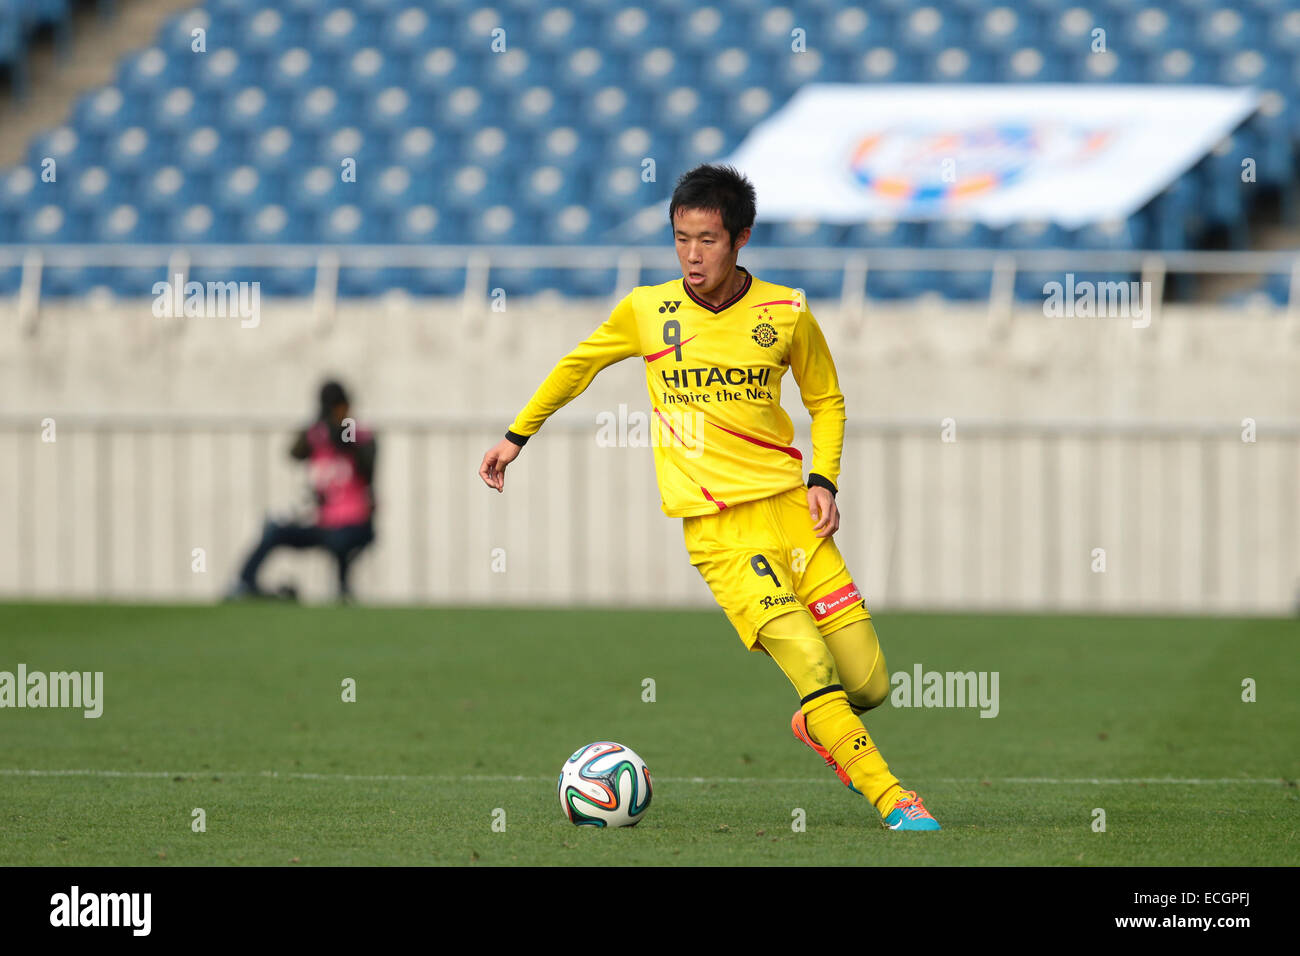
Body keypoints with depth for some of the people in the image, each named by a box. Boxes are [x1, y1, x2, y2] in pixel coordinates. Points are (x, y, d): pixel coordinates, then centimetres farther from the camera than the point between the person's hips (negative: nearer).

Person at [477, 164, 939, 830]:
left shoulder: (786, 313, 2)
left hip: (790, 507, 2)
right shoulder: (645, 311, 1)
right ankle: (891, 799, -16)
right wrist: (516, 435, 23)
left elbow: (826, 401, 16)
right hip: (717, 528, -2)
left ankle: (817, 726, 34)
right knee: (811, 664, -21)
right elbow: (579, 365, 20)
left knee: (869, 683, 0)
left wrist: (823, 481, 1)